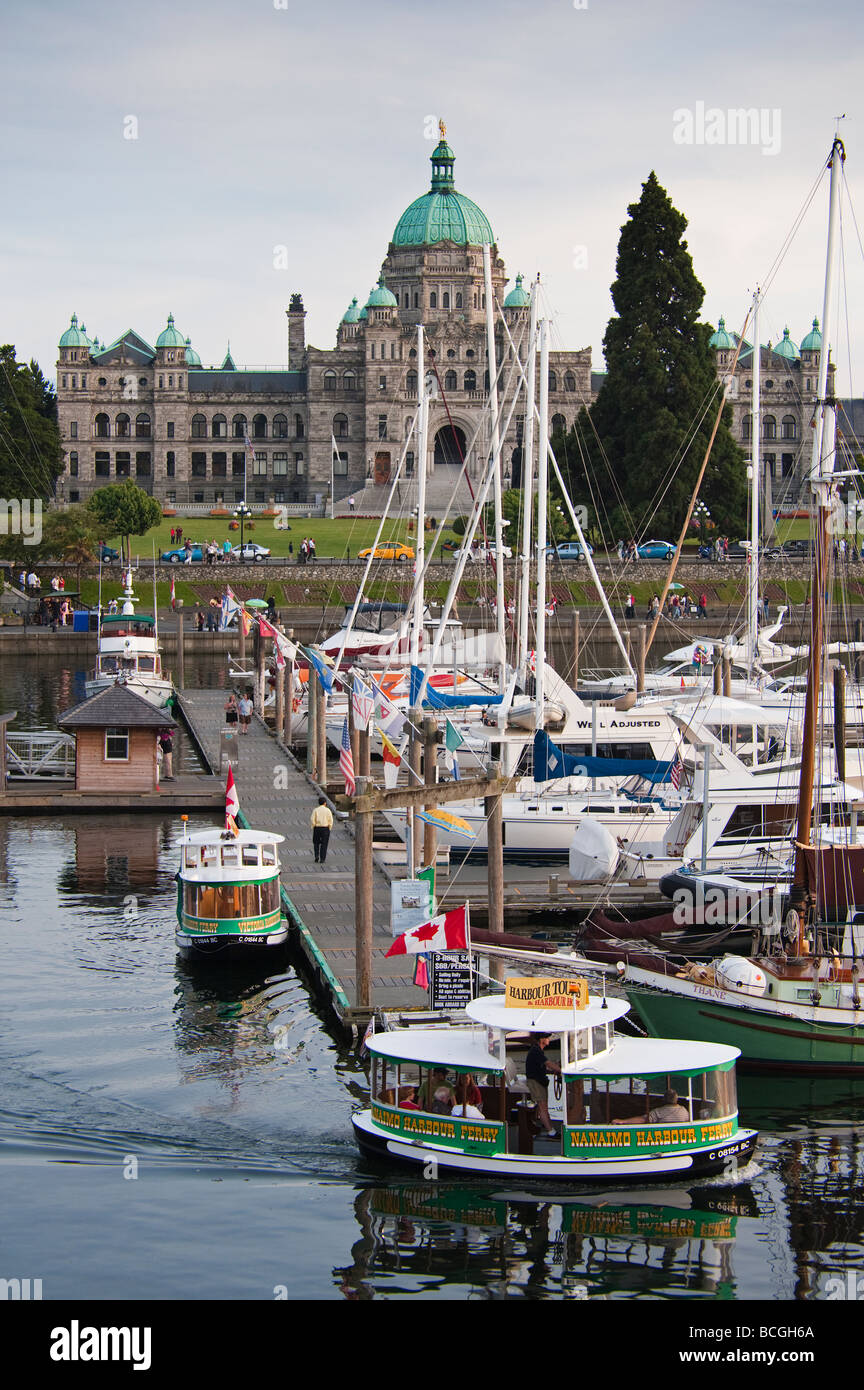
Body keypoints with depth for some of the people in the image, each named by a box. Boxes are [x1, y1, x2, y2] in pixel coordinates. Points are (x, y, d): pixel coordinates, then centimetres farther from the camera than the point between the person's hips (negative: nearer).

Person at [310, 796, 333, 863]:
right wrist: (329, 829, 4)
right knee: (324, 844, 5)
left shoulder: (315, 810, -2)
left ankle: (317, 856, 0)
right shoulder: (328, 810, -3)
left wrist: (313, 827, 3)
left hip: (317, 828, 1)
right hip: (325, 828, -1)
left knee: (316, 843, 17)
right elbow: (330, 820, -6)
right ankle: (322, 859, 1)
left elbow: (312, 820, -7)